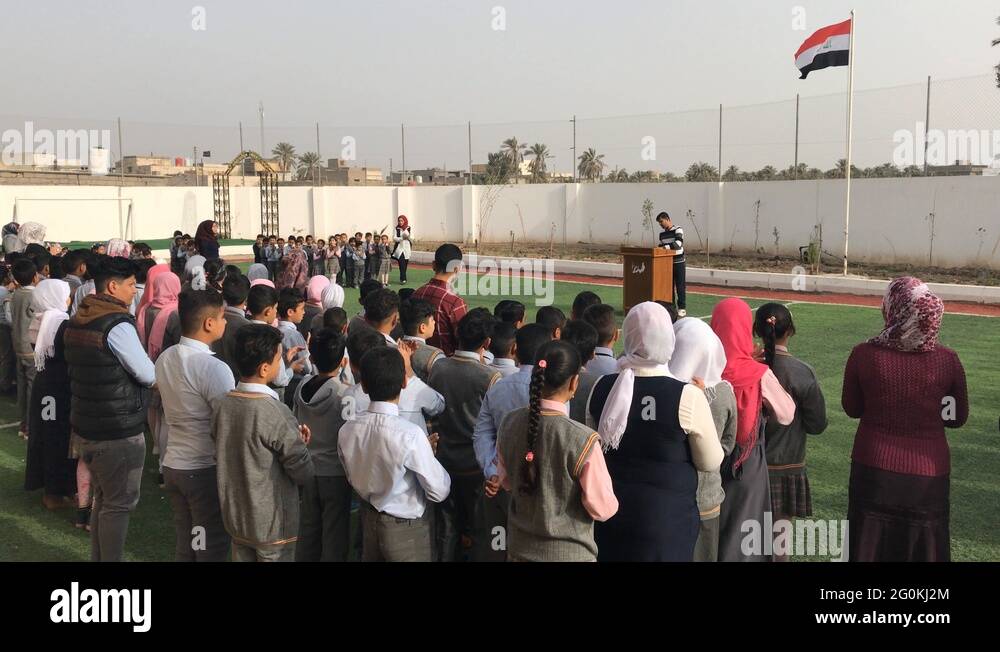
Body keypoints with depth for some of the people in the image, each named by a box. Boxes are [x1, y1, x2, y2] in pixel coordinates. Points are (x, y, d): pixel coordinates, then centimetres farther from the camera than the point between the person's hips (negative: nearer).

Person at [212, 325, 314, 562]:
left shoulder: (222, 405, -6)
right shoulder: (276, 413, -25)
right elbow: (303, 473, -19)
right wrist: (300, 444, 2)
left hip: (234, 517, 6)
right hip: (272, 524, -6)